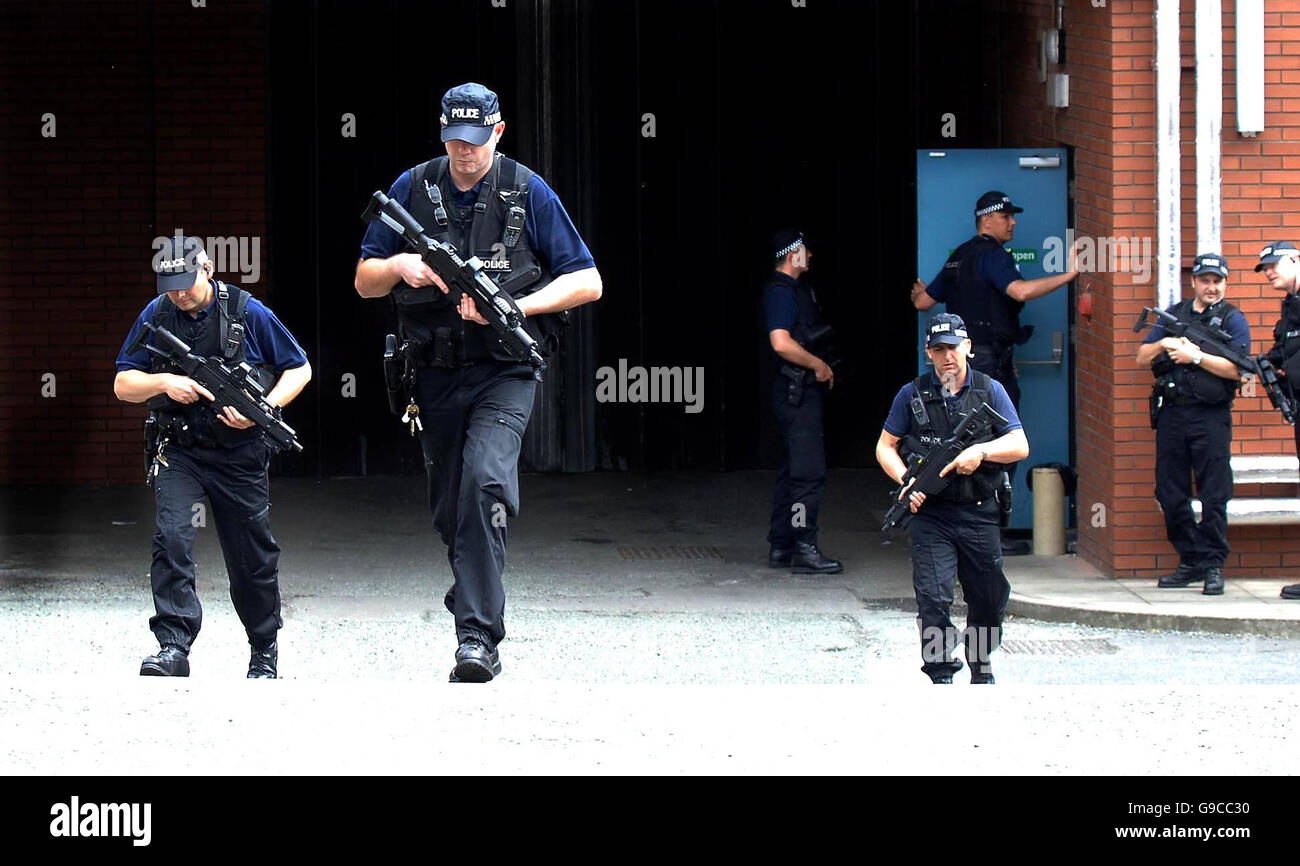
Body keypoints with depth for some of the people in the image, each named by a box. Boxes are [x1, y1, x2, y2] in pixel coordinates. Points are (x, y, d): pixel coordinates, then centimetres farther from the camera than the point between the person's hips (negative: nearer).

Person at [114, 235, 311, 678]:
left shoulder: (248, 313, -6)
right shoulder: (155, 316, 1)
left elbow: (299, 369, 1)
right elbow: (123, 384, 6)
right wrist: (164, 382, -15)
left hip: (239, 455, -1)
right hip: (178, 454, 1)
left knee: (252, 558, 8)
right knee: (172, 539, -20)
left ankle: (265, 650, 28)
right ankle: (173, 649, -22)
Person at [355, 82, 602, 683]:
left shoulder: (527, 193, -1)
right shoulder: (412, 190, 5)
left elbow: (587, 282, -1)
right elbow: (364, 283, 11)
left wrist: (512, 307, -14)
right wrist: (400, 265, -12)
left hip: (503, 373, -4)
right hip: (435, 375, 4)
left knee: (485, 482, -24)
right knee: (448, 508, 10)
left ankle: (479, 634, -24)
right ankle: (473, 603, 33)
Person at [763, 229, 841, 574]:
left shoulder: (797, 288, 17)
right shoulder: (781, 292, -15)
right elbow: (781, 342, -27)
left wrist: (820, 366, 15)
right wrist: (818, 365, -16)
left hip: (803, 389, 11)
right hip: (796, 390, -11)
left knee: (793, 470, 13)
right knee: (809, 471, -12)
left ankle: (781, 546, 17)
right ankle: (804, 549, -12)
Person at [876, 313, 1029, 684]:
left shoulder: (990, 391, 4)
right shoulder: (912, 395, 3)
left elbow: (1020, 446, -1)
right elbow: (885, 447, 8)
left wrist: (981, 451, -20)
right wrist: (906, 481, -10)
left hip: (979, 515, 2)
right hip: (930, 515, -2)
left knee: (989, 601, 13)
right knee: (933, 598, -14)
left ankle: (980, 663, 38)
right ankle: (941, 677, -9)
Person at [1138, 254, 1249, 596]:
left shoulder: (1233, 320, 3)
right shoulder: (1173, 315, 15)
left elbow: (1236, 369, -10)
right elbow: (1142, 356, 16)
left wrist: (1195, 356, -13)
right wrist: (1163, 343, -3)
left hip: (1211, 418, -5)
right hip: (1172, 415, 5)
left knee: (1214, 497, -6)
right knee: (1170, 494, 6)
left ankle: (1212, 565, -1)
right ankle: (1191, 561, 15)